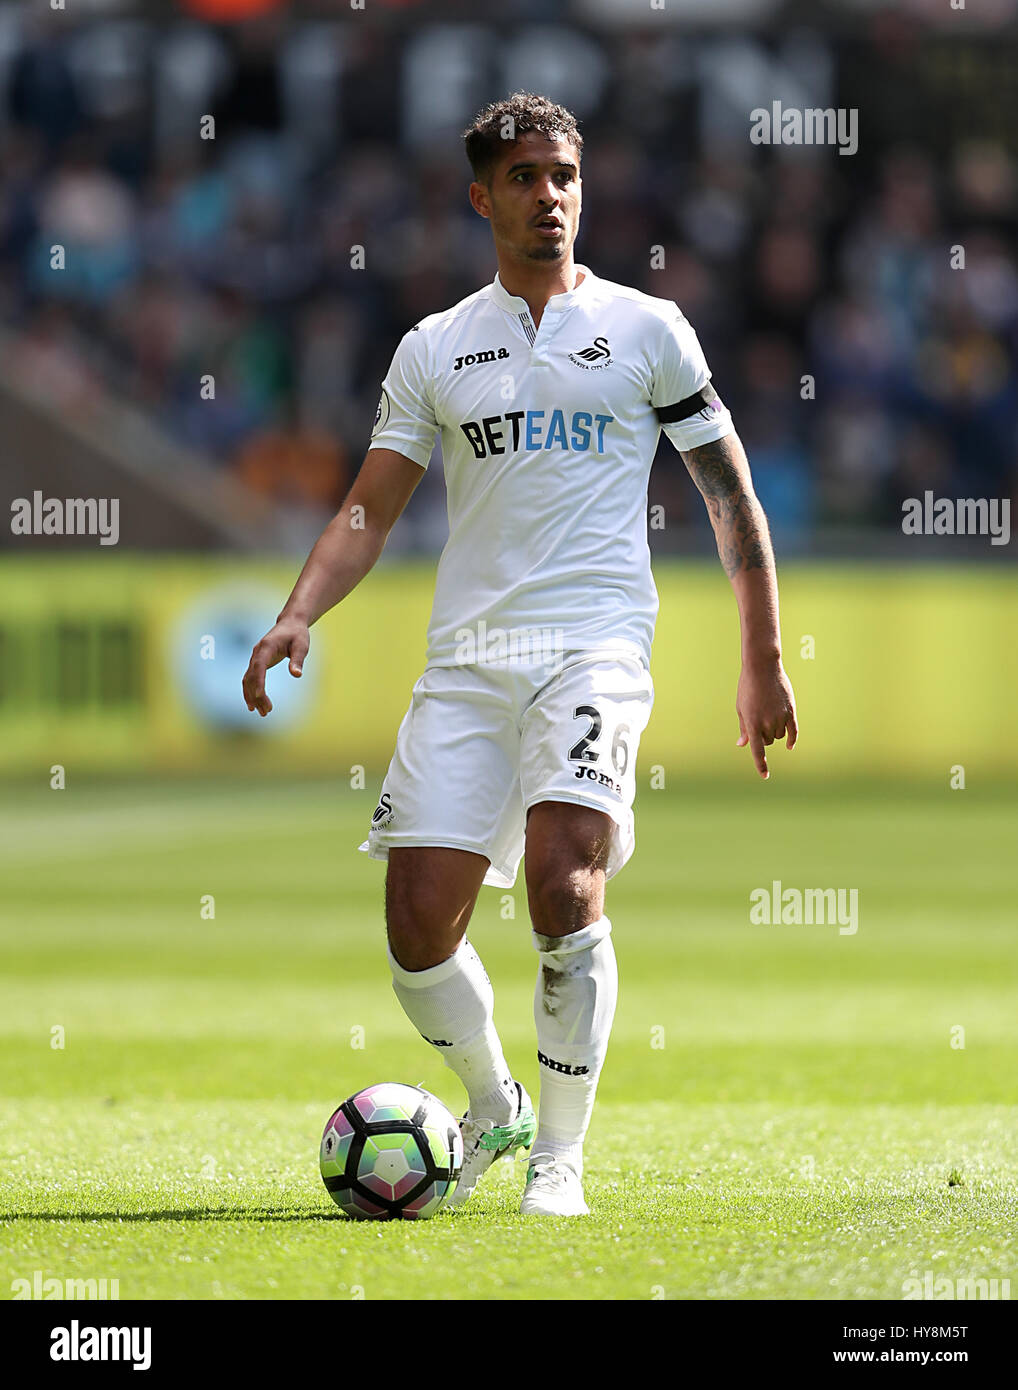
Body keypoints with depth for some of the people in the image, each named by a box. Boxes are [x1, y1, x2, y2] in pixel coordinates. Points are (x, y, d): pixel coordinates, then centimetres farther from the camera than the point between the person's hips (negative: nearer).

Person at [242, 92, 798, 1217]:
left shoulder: (644, 329, 8)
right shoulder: (434, 349, 13)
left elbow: (729, 492, 12)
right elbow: (368, 512, 13)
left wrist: (763, 661, 9)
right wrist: (296, 618, -5)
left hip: (594, 646, -3)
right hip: (465, 653, 3)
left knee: (562, 883, -24)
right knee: (419, 925, -5)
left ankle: (560, 1155, -10)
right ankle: (492, 1105, 23)